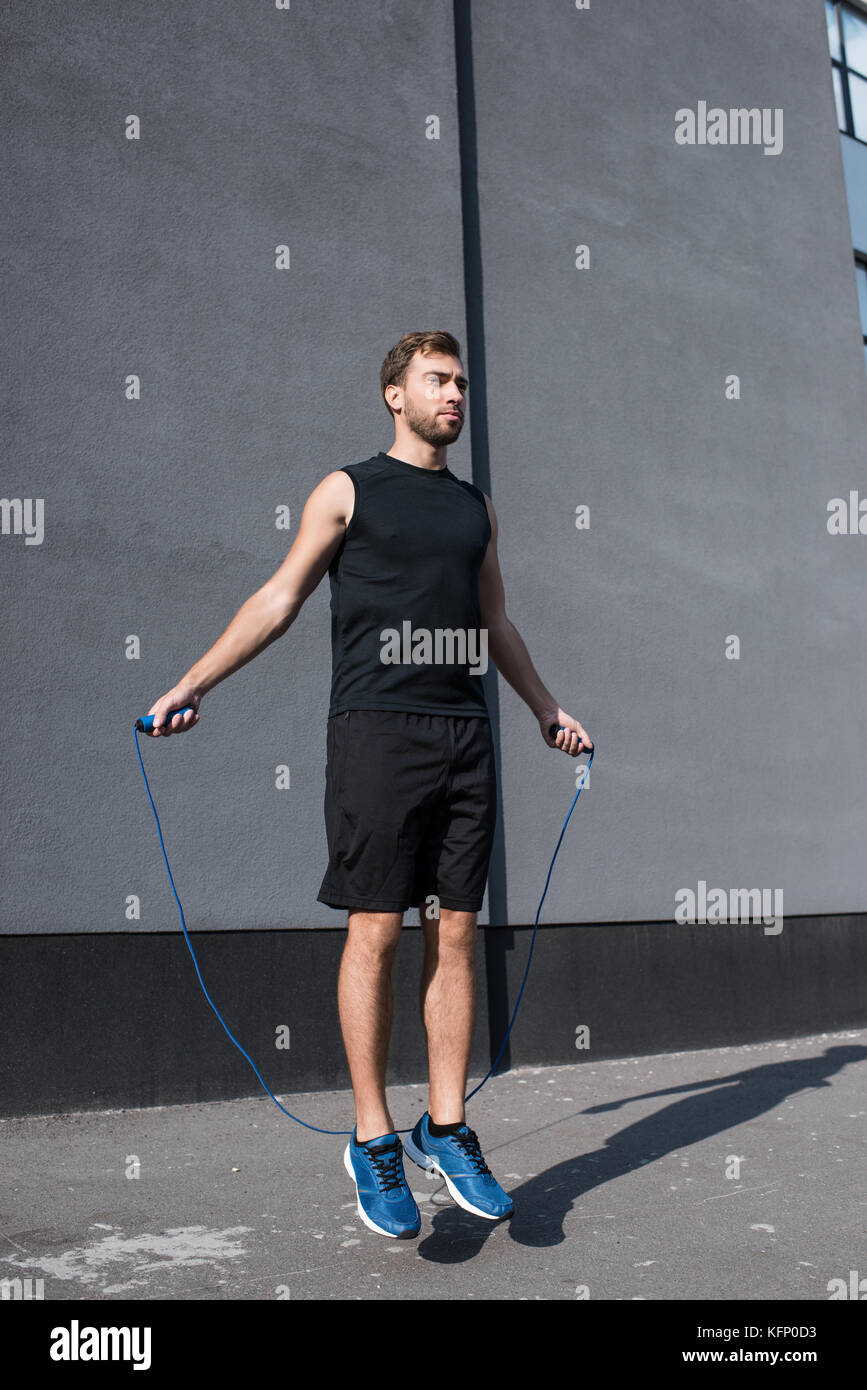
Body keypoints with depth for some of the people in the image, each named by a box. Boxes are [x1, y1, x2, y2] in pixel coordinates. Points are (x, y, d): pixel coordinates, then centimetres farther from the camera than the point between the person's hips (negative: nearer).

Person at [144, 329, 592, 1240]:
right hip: (377, 729, -4)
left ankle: (445, 1130, 15)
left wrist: (549, 712, 33)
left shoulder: (475, 506, 20)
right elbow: (279, 598, 6)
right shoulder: (348, 491, 7)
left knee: (455, 934, 4)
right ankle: (373, 1142, 8)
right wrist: (191, 685, 0)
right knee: (375, 931, -4)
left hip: (465, 734, 5)